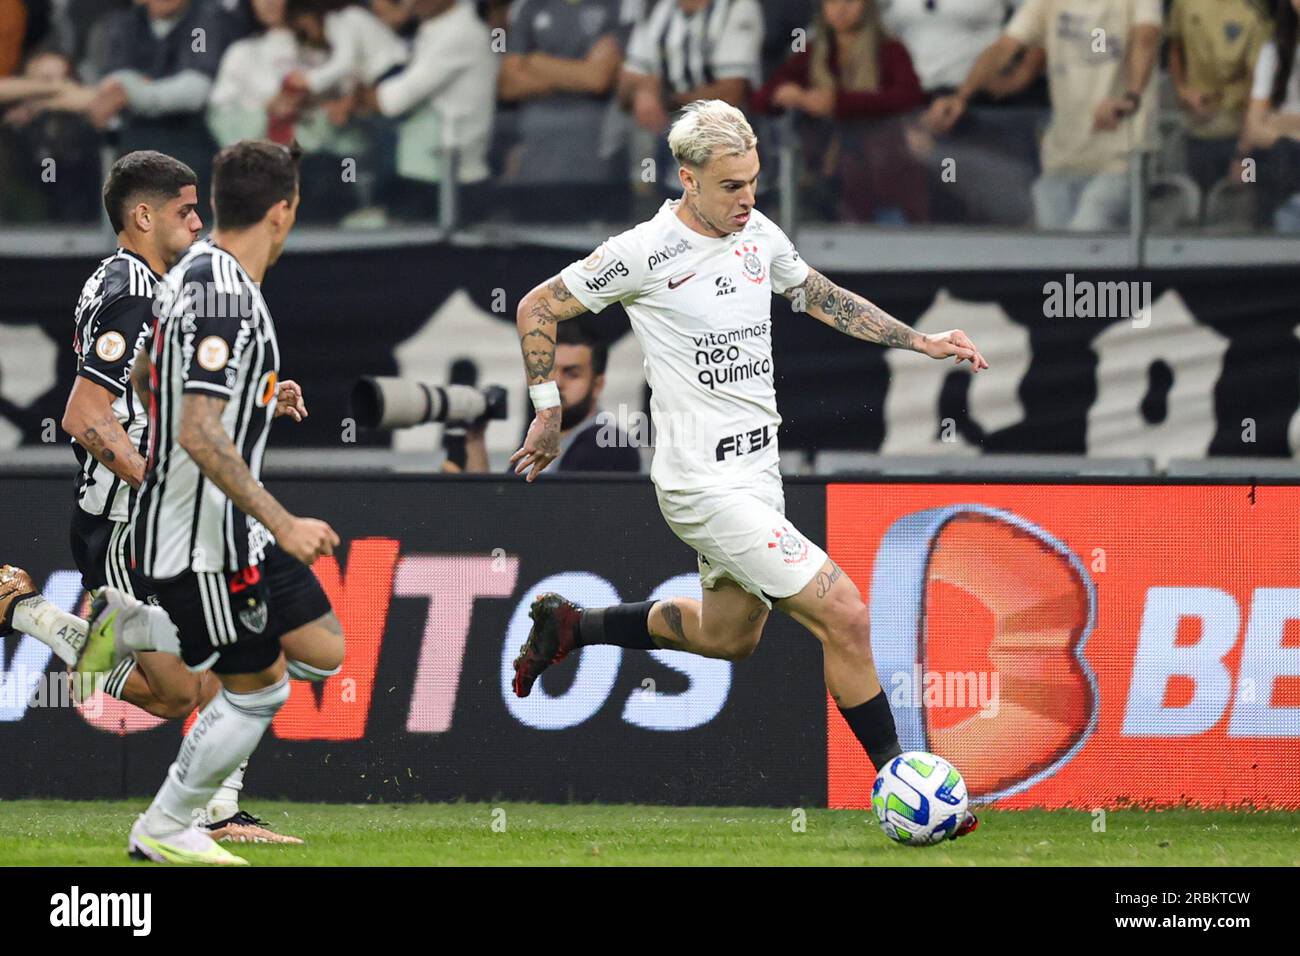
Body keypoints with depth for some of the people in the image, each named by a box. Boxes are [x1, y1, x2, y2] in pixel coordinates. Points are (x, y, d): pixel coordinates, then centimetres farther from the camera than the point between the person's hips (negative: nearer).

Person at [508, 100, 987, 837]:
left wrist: (920, 342, 15)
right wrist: (549, 411, -3)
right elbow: (538, 308, -4)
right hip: (704, 484, -9)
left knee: (729, 636, 25)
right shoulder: (645, 253, -14)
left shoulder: (758, 233, 5)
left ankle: (569, 628, 41)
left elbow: (824, 298, 21)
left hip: (757, 470, 9)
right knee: (845, 614, -15)